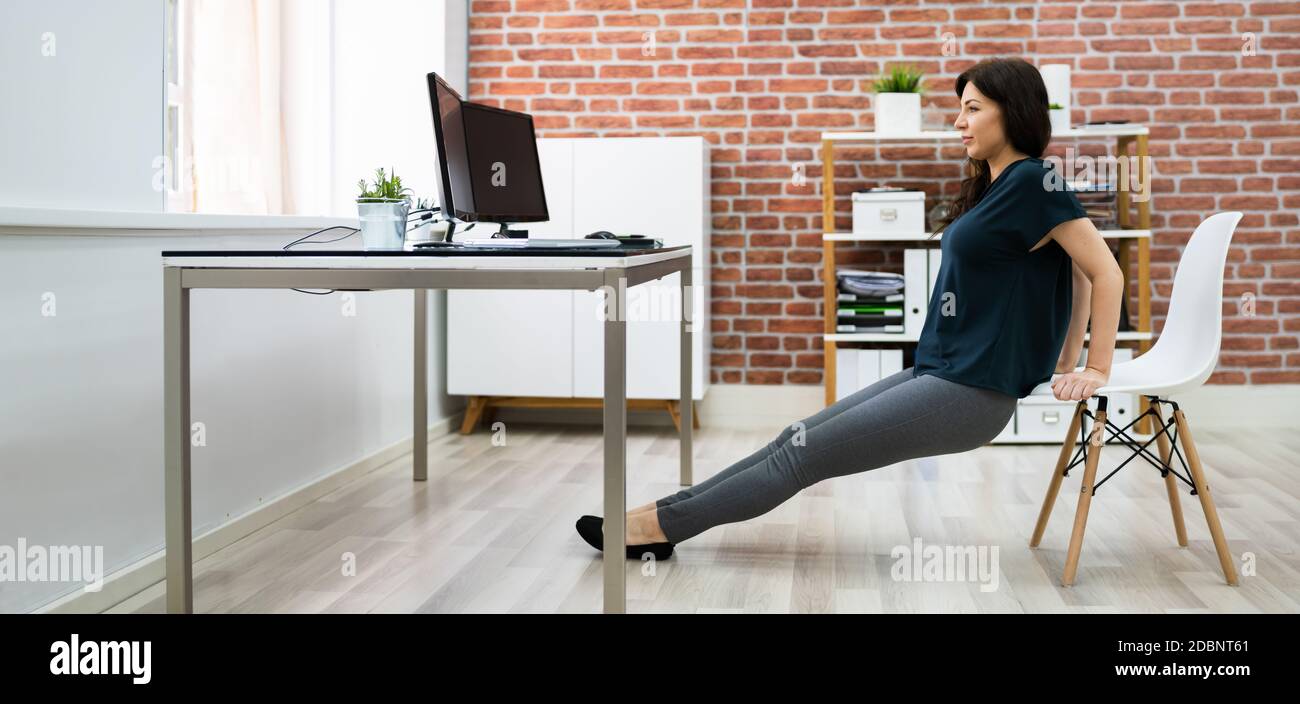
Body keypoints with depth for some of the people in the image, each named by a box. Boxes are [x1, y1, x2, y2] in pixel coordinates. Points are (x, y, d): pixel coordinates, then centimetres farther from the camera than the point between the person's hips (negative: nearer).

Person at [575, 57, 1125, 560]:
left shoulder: (1033, 180, -14)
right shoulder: (994, 185, 13)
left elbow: (1105, 271, -15)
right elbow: (1077, 273, 19)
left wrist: (1095, 369, -11)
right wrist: (1064, 361, 16)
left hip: (972, 393, -9)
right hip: (939, 373, 9)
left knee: (804, 453, -6)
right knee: (799, 438, 5)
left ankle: (659, 525, 0)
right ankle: (665, 515, 7)